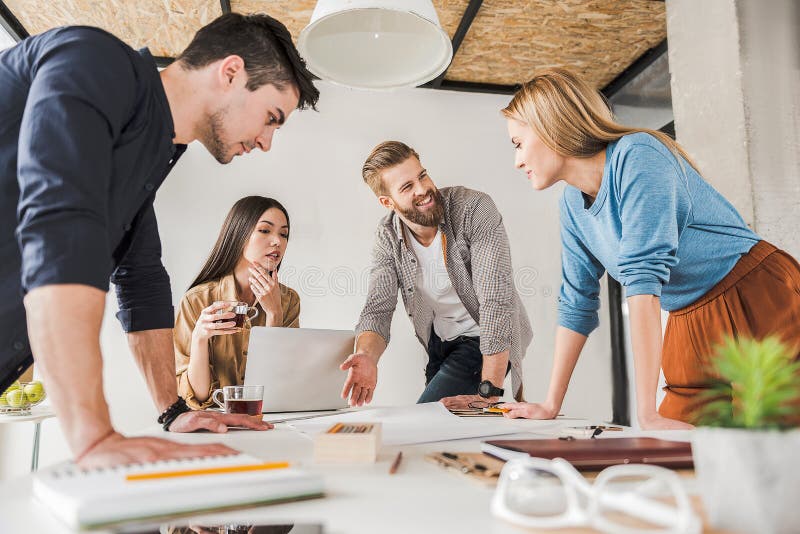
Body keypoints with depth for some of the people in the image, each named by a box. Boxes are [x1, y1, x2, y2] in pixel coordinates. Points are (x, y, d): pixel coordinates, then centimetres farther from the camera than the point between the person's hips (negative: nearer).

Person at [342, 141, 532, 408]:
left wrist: (488, 392, -35)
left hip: (484, 342, -5)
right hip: (439, 344, 6)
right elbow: (378, 308, -12)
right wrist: (366, 356, -36)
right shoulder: (387, 236, -9)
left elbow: (496, 301, -30)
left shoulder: (474, 209, -25)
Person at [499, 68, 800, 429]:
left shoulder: (635, 156, -21)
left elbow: (644, 273, -30)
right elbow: (576, 301, 7)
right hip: (692, 334, 7)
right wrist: (550, 406, 7)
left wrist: (647, 413, -34)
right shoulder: (573, 204, 3)